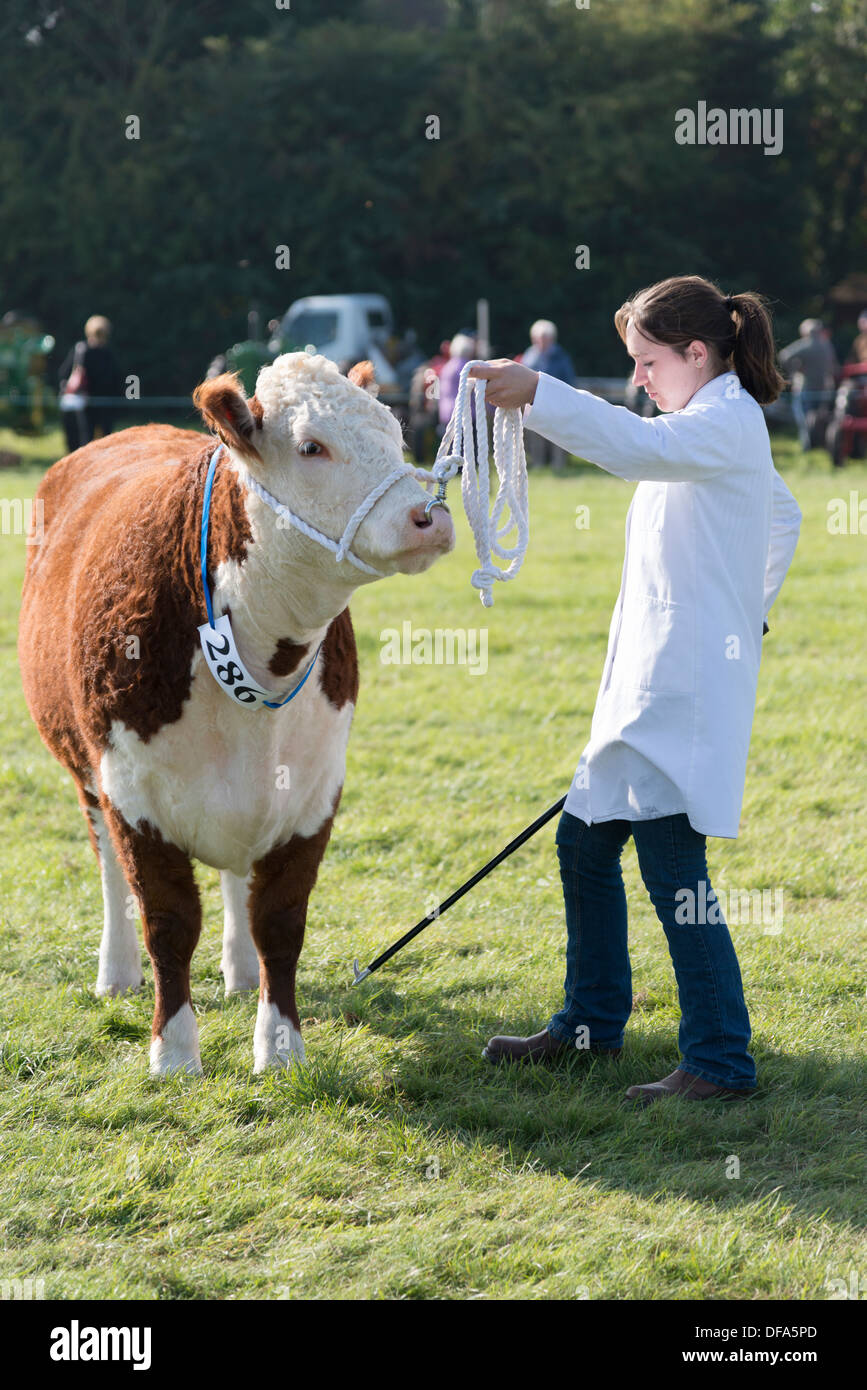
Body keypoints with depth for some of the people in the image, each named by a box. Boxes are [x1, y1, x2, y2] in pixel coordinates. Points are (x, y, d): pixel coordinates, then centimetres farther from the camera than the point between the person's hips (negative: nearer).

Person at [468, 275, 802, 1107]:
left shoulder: (727, 423, -12)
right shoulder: (718, 430, 21)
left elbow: (637, 446, -33)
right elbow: (782, 517, 37)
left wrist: (537, 393, -40)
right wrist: (738, 610, 38)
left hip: (687, 682, -11)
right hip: (649, 677, 11)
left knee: (671, 864, -13)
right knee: (584, 838, 16)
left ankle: (720, 1062, -8)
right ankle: (592, 1020, 30)